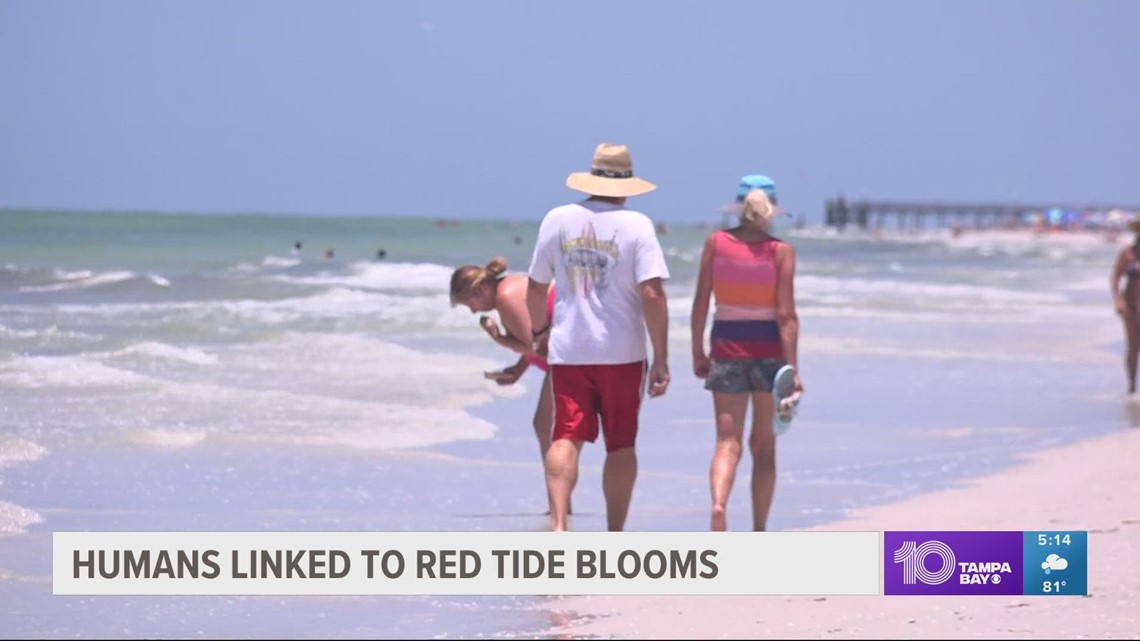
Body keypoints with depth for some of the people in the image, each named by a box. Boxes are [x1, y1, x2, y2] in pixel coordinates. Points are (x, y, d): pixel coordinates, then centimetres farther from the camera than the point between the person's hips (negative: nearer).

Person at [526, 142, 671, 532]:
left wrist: (540, 331, 31)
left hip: (568, 350, 2)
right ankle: (615, 536, 12)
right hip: (622, 352, -2)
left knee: (567, 438, -1)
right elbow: (651, 294, -13)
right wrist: (661, 361, -8)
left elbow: (535, 288, 12)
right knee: (621, 444, 8)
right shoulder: (636, 226, -5)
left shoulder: (557, 220, 5)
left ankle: (558, 524, -20)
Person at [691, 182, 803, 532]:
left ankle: (718, 503, -28)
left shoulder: (716, 243, -1)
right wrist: (792, 368, -11)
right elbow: (786, 314, -11)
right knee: (763, 444, 11)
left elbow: (700, 303, -1)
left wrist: (697, 352, 9)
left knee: (727, 441, 1)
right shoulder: (781, 251, -7)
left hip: (727, 348, 1)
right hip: (768, 349, -1)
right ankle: (759, 530, 14)